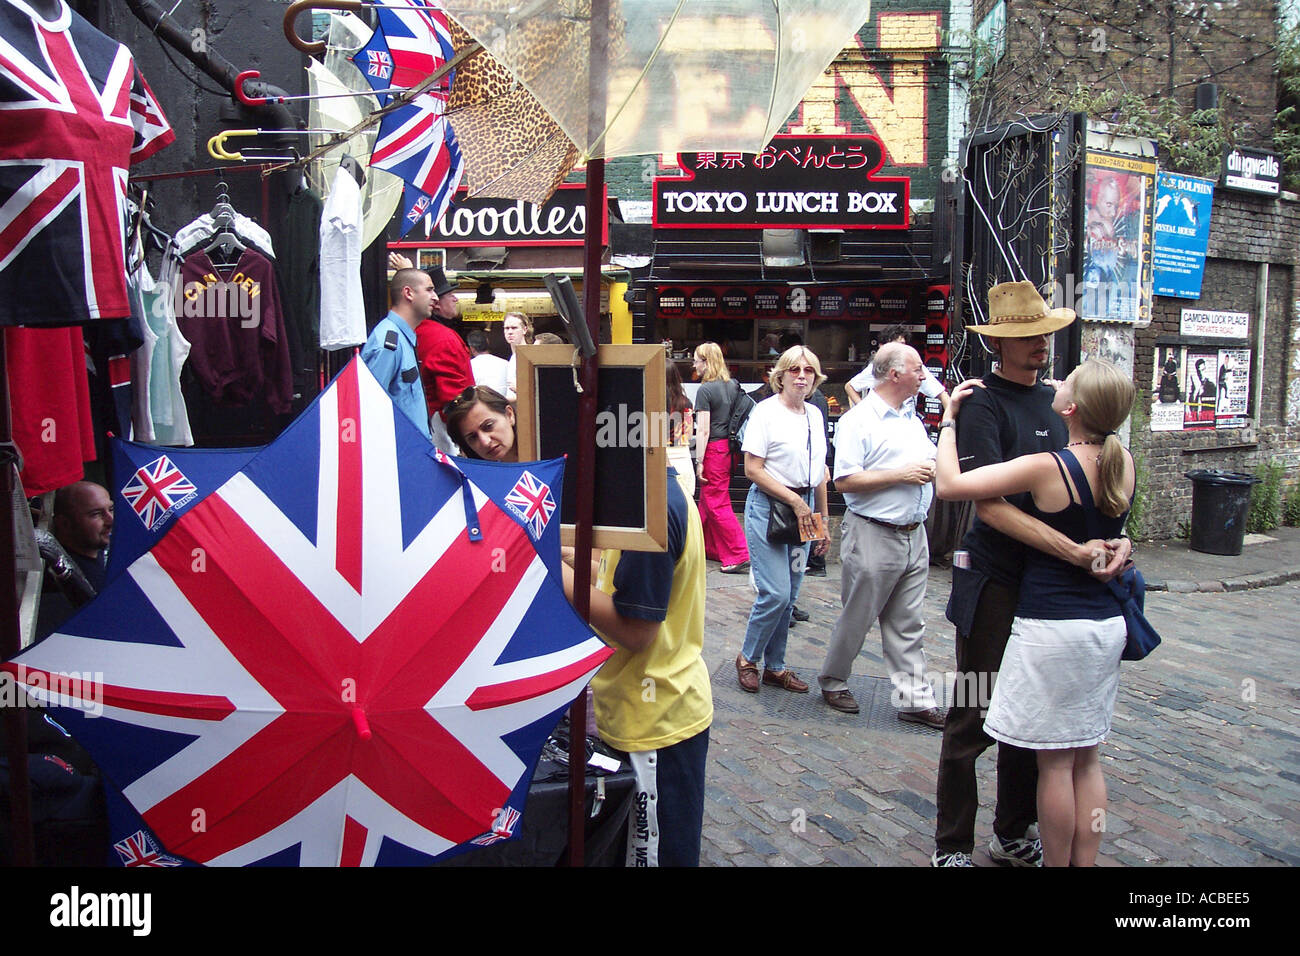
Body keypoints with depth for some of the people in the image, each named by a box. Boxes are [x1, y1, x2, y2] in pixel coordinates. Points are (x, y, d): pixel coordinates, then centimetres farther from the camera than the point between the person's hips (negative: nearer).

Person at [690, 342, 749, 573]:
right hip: (730, 447, 8)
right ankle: (705, 546, 31)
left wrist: (699, 461, -13)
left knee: (717, 504, -2)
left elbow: (703, 430, -16)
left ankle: (740, 556, -5)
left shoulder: (705, 390, -13)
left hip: (714, 449, -8)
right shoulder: (733, 386, 9)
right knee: (707, 499, 19)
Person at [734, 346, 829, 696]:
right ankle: (747, 658, 12)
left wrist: (823, 520, 16)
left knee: (789, 597, 9)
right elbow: (752, 469, -12)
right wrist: (794, 501, -14)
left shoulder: (814, 414, 12)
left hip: (804, 510, 6)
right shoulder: (766, 411, -8)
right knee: (776, 593, -11)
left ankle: (774, 667, 23)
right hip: (769, 506, -6)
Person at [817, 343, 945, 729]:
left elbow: (928, 461, 26)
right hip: (874, 534, -7)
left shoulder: (912, 418, 14)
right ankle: (833, 682, 24)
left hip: (914, 534, 7)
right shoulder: (858, 421, -11)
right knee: (856, 618, 5)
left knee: (908, 624, 11)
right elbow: (844, 481, -18)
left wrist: (932, 468, 3)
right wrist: (900, 475, -18)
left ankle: (915, 699, 17)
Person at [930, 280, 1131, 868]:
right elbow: (990, 505, -23)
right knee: (973, 718, 1)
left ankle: (1014, 837, 33)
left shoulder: (1055, 401, 10)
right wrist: (1074, 551, -28)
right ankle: (951, 847, 17)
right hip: (995, 583, -7)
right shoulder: (983, 405, -12)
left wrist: (1117, 535, -7)